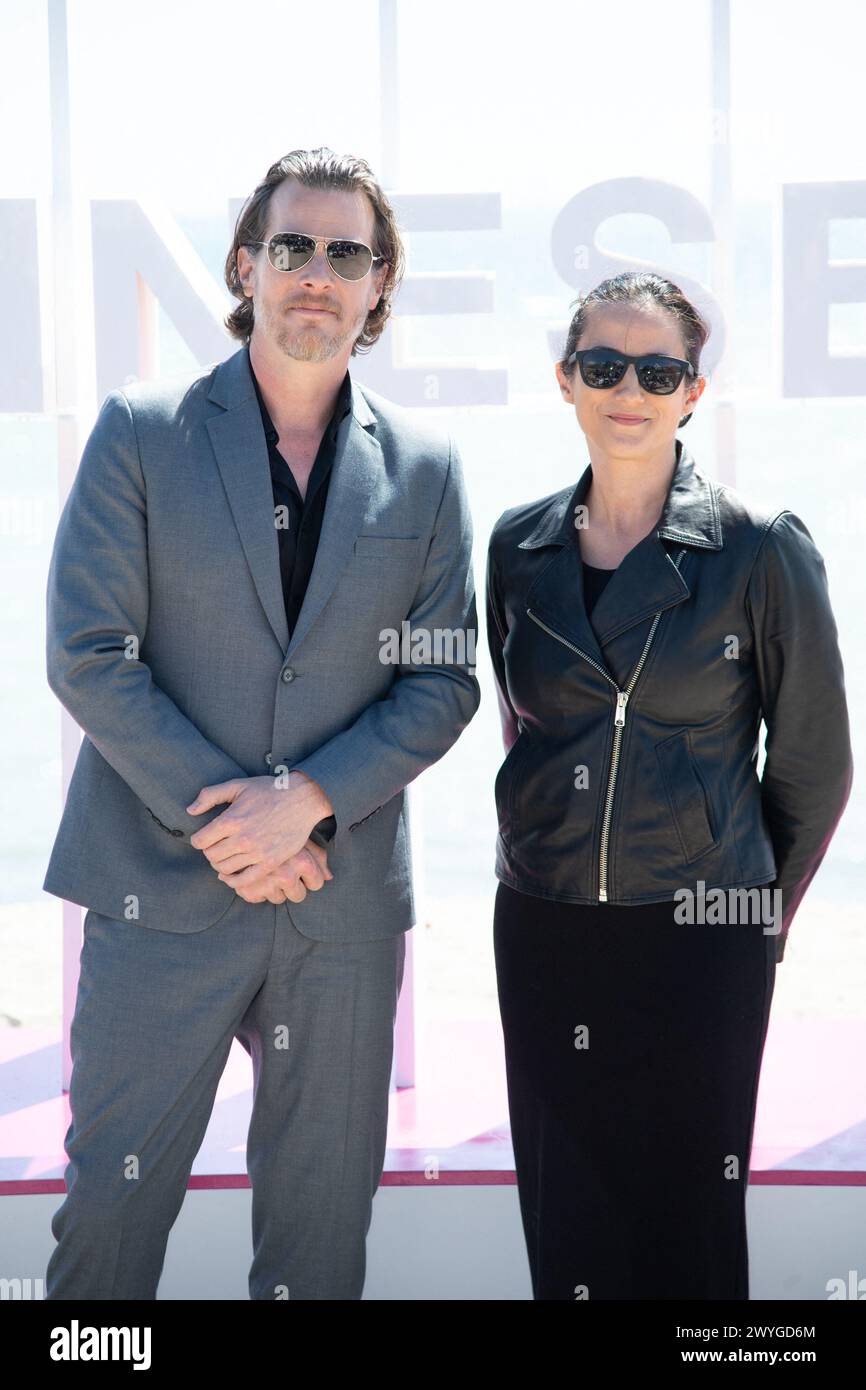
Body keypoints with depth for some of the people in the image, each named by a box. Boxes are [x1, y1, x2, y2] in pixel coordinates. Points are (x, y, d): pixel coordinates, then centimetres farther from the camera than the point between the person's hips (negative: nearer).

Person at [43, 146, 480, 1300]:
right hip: (164, 882, -2)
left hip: (345, 894, 2)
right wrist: (218, 820, -12)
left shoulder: (425, 468, 6)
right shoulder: (141, 431, 0)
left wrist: (311, 797, -12)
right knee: (113, 1196, 5)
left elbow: (446, 681, 3)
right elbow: (87, 656, -6)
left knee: (323, 1209, 12)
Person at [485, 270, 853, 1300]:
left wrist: (760, 912, 9)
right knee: (565, 1221, 10)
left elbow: (811, 762, 0)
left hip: (698, 935, -3)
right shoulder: (519, 546, 4)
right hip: (544, 931, 4)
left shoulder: (761, 550, -8)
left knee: (687, 1221, 5)